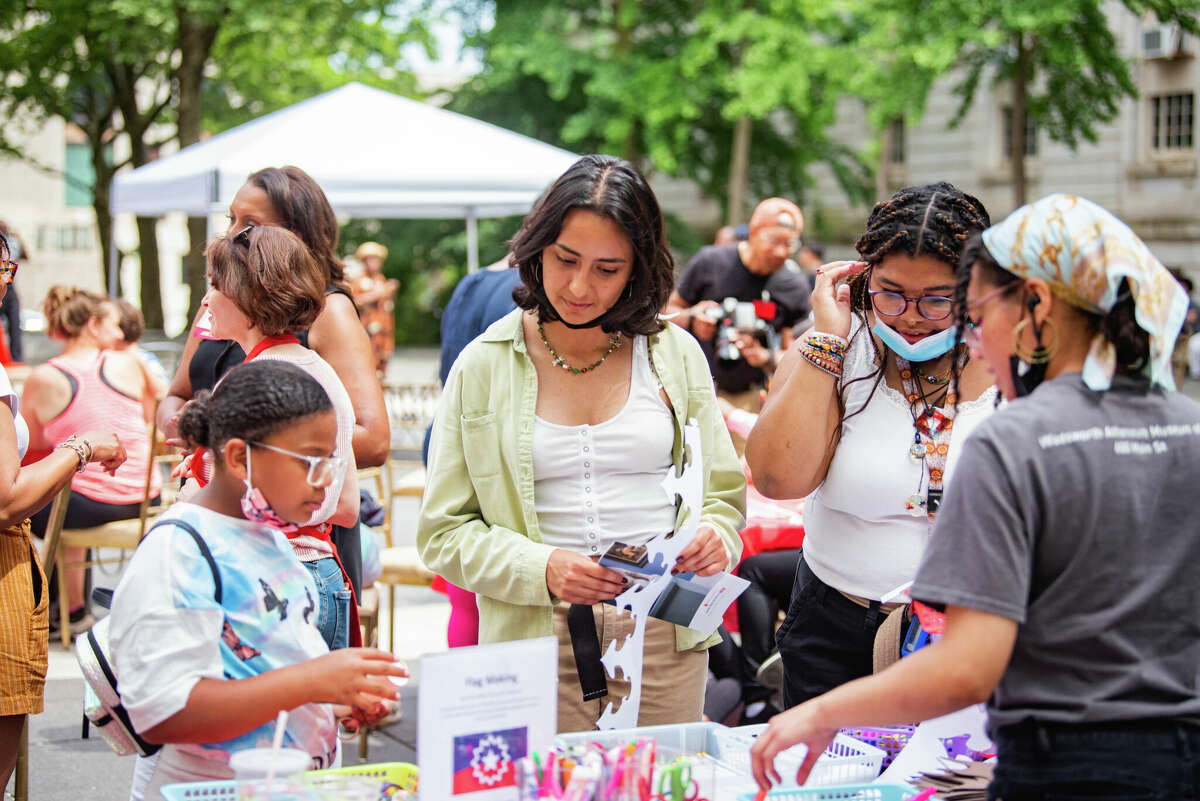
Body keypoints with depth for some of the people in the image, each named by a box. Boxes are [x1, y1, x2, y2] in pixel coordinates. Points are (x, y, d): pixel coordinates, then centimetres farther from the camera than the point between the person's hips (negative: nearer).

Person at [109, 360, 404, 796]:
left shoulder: (268, 536, 10)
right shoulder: (175, 552, -17)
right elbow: (161, 714, -25)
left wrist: (339, 696, 4)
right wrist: (310, 682, -27)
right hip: (212, 790, -8)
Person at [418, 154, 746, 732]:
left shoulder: (676, 354, 8)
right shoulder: (483, 367, 3)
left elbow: (722, 493, 14)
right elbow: (443, 532, 1)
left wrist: (714, 537, -8)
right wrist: (541, 568, -15)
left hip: (666, 639, 2)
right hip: (538, 640, -1)